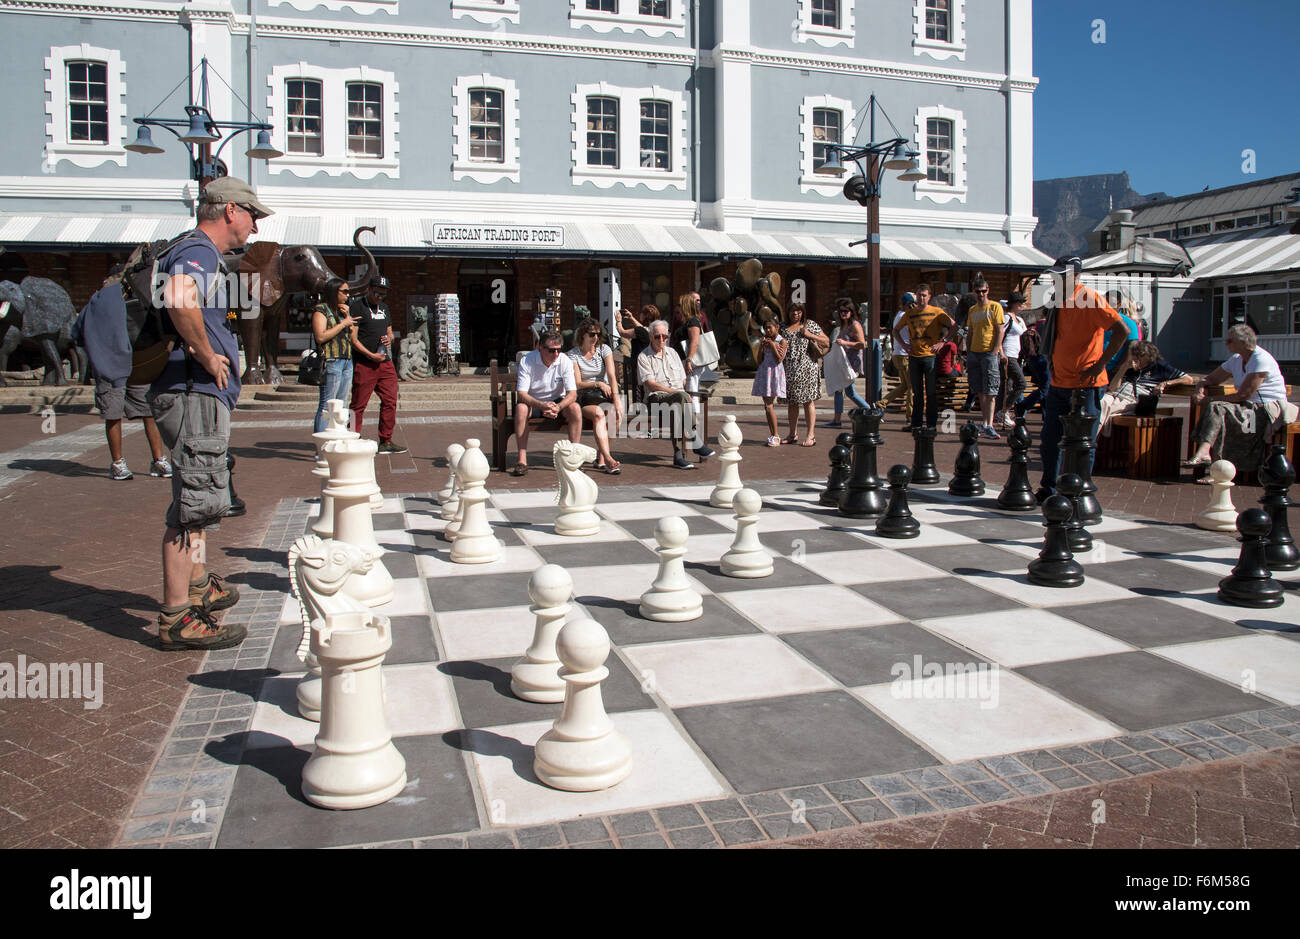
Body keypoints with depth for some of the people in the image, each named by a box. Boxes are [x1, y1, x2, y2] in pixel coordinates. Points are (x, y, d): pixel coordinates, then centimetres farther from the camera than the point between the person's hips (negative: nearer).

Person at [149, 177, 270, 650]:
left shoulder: (197, 254, 21)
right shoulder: (199, 253, -13)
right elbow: (180, 300, -37)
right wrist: (208, 357, -24)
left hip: (200, 393, 11)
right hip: (195, 396, -11)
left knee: (200, 495, 21)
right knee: (196, 501, -9)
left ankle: (198, 584, 36)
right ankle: (176, 618, -5)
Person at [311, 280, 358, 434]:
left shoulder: (343, 311, 20)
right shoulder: (321, 310, -3)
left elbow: (352, 337, 16)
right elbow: (320, 337, -15)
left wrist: (348, 316, 4)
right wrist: (343, 324, -10)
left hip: (347, 362, 8)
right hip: (331, 362, -8)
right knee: (327, 406, -9)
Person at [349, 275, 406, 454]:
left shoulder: (384, 307, 19)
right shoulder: (356, 307, -4)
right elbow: (353, 339, -10)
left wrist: (389, 339, 3)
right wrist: (371, 355, -17)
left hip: (386, 363, 7)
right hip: (364, 364, -7)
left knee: (390, 401, 4)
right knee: (358, 405, -3)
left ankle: (386, 442, 12)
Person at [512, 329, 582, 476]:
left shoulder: (565, 361, -13)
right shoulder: (527, 361, -17)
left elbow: (572, 393, -19)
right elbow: (521, 393, -23)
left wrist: (558, 407, -40)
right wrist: (542, 406, -42)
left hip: (558, 401, 1)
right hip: (533, 402, -1)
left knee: (575, 408, -28)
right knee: (521, 408, -33)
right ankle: (522, 459, -32)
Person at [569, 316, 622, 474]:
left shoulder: (604, 349, 8)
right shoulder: (573, 354, 2)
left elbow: (612, 376, -4)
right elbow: (577, 384, -1)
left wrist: (616, 398, -19)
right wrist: (598, 384, -14)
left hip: (604, 393, 2)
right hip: (584, 396, -2)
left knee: (617, 410, -32)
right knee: (598, 414, -35)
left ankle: (602, 459, -26)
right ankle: (608, 459, -43)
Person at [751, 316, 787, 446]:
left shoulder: (782, 341, -3)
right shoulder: (764, 340, 11)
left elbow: (779, 359, -12)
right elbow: (759, 361, 9)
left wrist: (773, 345, -12)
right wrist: (762, 346, -3)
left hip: (775, 373, -6)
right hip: (764, 372, 6)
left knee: (769, 406, -11)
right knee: (767, 405, 6)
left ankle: (776, 436, -4)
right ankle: (772, 435, 13)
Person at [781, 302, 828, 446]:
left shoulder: (810, 325, 7)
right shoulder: (784, 328, 16)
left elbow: (827, 342, 5)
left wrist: (809, 335, -6)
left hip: (807, 368, -4)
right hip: (788, 369, 4)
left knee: (808, 401, -5)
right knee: (791, 402, 7)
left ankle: (811, 435, -4)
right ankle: (793, 434, 16)